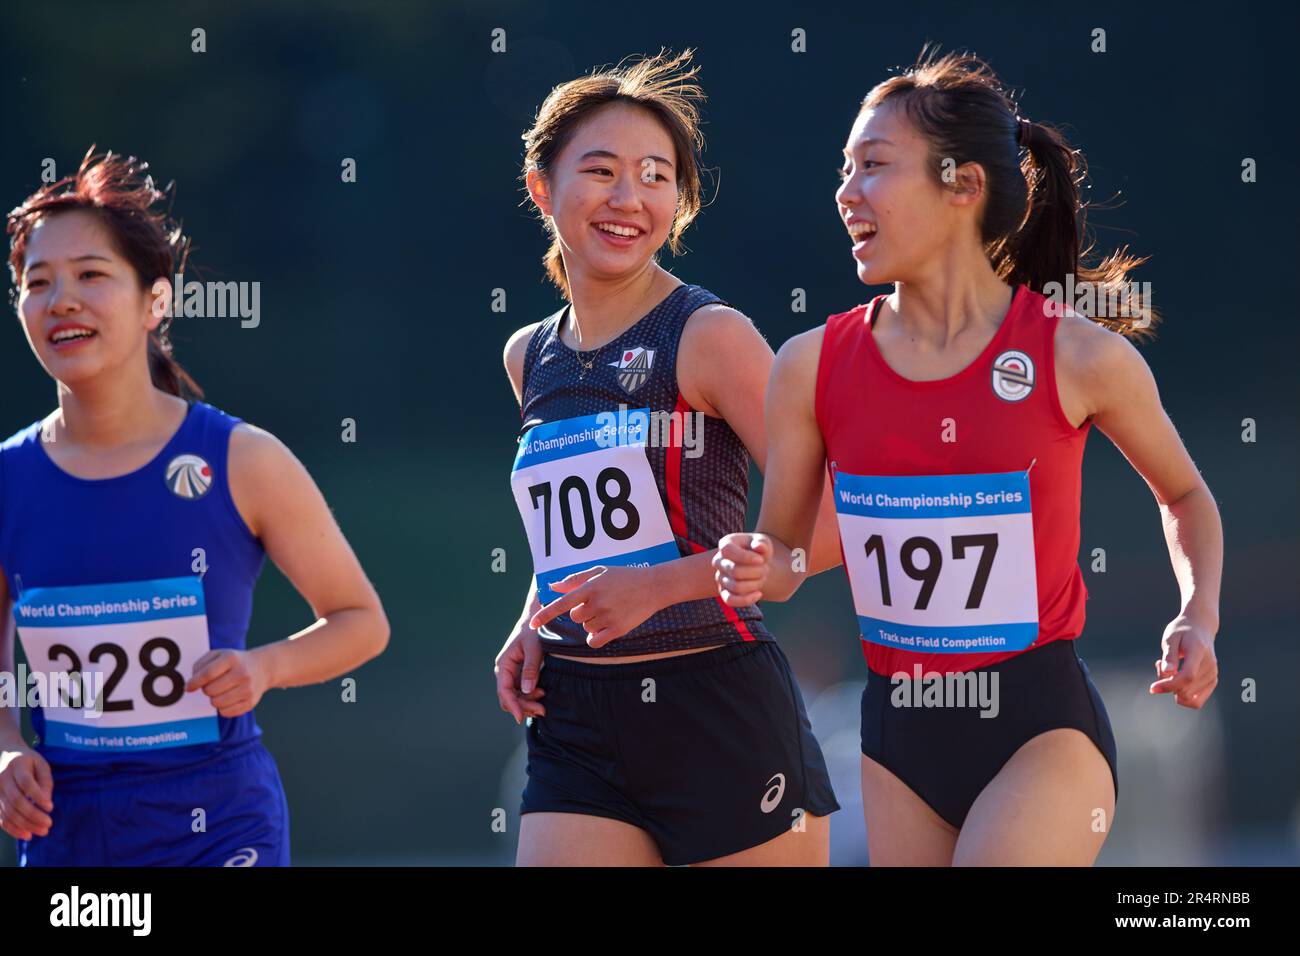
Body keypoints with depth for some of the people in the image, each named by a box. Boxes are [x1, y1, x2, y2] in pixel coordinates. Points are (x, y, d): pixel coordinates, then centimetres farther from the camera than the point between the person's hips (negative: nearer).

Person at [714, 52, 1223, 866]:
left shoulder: (1079, 355, -7)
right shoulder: (814, 365, -1)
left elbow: (1185, 495, 10)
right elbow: (781, 549, 8)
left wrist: (1199, 617, -6)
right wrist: (758, 570, -15)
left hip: (1042, 728, -4)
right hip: (899, 732, 4)